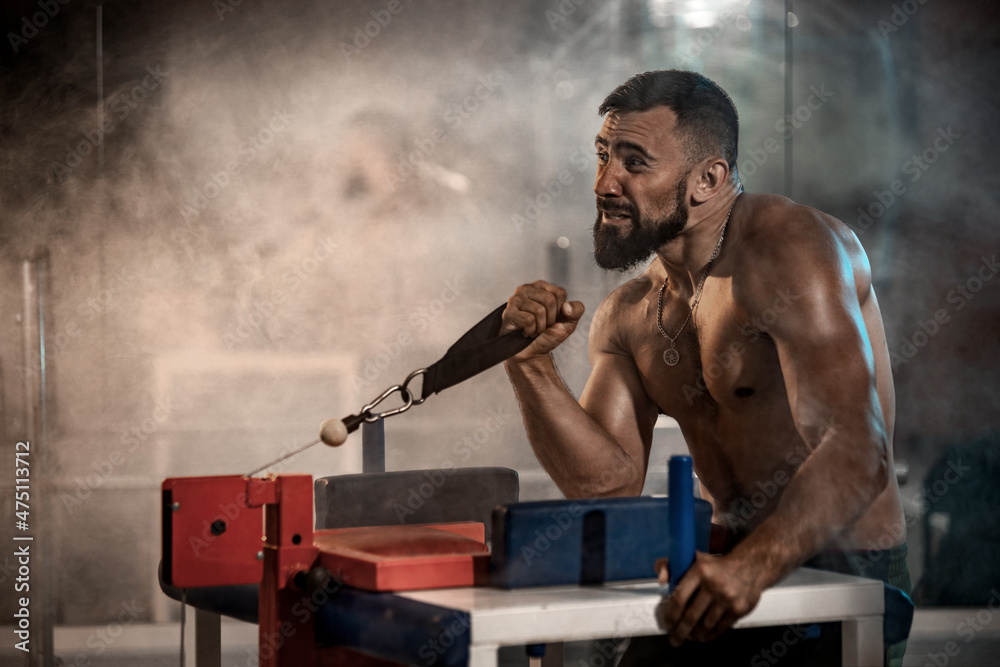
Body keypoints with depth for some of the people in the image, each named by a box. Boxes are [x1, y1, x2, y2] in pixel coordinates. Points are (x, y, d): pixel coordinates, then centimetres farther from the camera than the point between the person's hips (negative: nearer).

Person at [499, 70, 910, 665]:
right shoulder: (628, 316, 9)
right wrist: (532, 364, -12)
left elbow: (857, 449, -27)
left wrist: (752, 566, -40)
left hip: (846, 576, -7)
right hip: (730, 566, 7)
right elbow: (610, 484, 0)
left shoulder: (789, 245, -16)